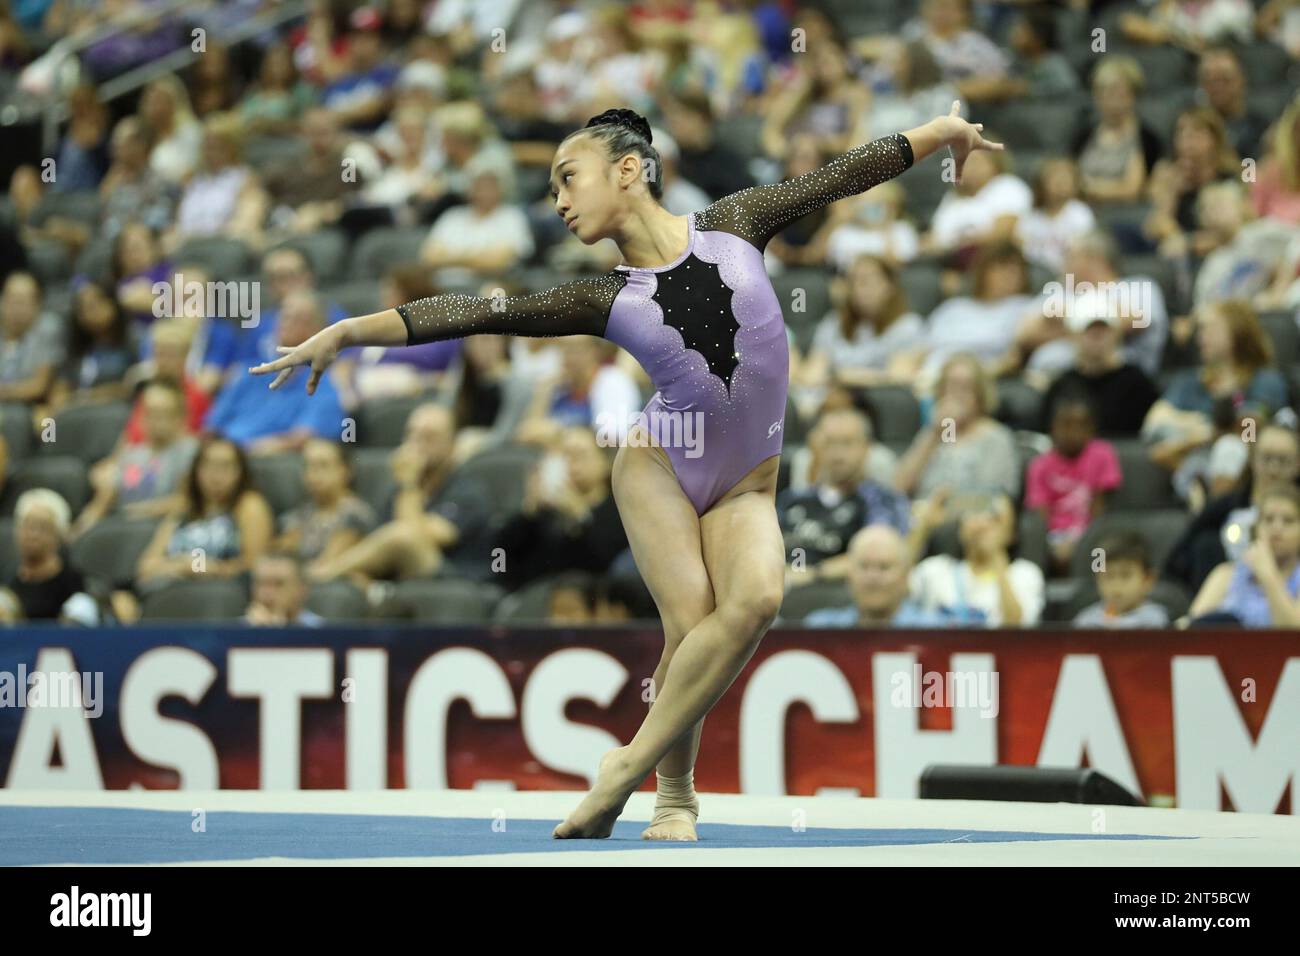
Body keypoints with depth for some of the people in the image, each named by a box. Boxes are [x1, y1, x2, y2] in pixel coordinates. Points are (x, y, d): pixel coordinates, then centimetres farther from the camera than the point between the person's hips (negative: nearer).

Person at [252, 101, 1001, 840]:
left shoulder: (731, 227, 0)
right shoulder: (607, 300, -3)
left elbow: (840, 176, 9)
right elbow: (468, 314, -9)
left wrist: (944, 129, 19)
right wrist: (344, 332, -15)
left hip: (745, 488, 1)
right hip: (660, 468, -1)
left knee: (757, 597, -27)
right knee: (691, 621, -21)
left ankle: (630, 767, -19)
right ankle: (675, 796, -1)